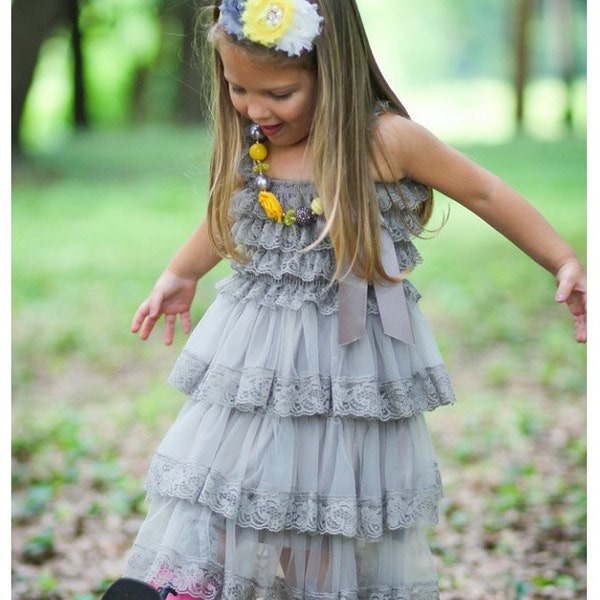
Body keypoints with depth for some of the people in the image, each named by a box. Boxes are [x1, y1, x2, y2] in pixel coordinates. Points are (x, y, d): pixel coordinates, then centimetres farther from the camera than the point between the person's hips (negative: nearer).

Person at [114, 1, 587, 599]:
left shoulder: (385, 140, -16)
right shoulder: (247, 145, -2)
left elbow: (485, 194, -5)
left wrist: (566, 264, -4)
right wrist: (178, 274, 31)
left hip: (349, 365, -3)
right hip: (254, 362, 4)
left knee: (341, 521, 9)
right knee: (214, 504, 5)